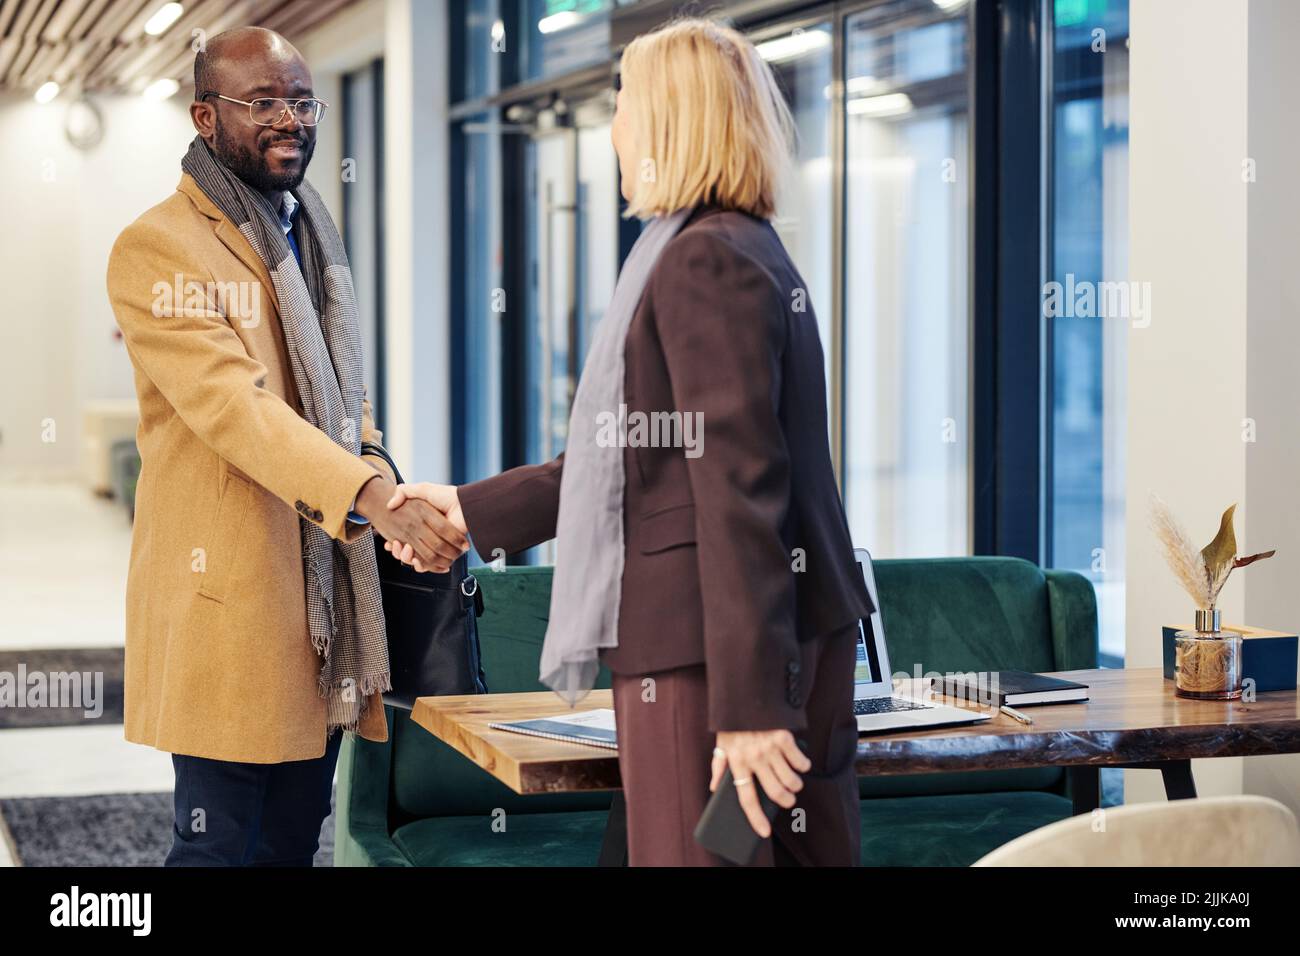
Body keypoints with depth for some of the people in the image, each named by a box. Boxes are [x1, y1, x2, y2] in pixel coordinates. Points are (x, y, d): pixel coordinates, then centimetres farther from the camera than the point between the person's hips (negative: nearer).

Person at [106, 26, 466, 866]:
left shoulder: (313, 238, 17)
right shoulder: (157, 249, -10)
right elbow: (234, 406, -23)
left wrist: (395, 499, 6)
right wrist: (373, 497, -35)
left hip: (327, 599, 8)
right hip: (227, 598, -8)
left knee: (295, 838, 13)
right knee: (220, 842, -2)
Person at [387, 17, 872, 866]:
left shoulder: (703, 262, -14)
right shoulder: (751, 252, 18)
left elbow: (737, 487, -21)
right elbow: (642, 460, 22)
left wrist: (745, 702, -23)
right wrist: (474, 511, 25)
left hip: (711, 655, -10)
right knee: (806, 850, 13)